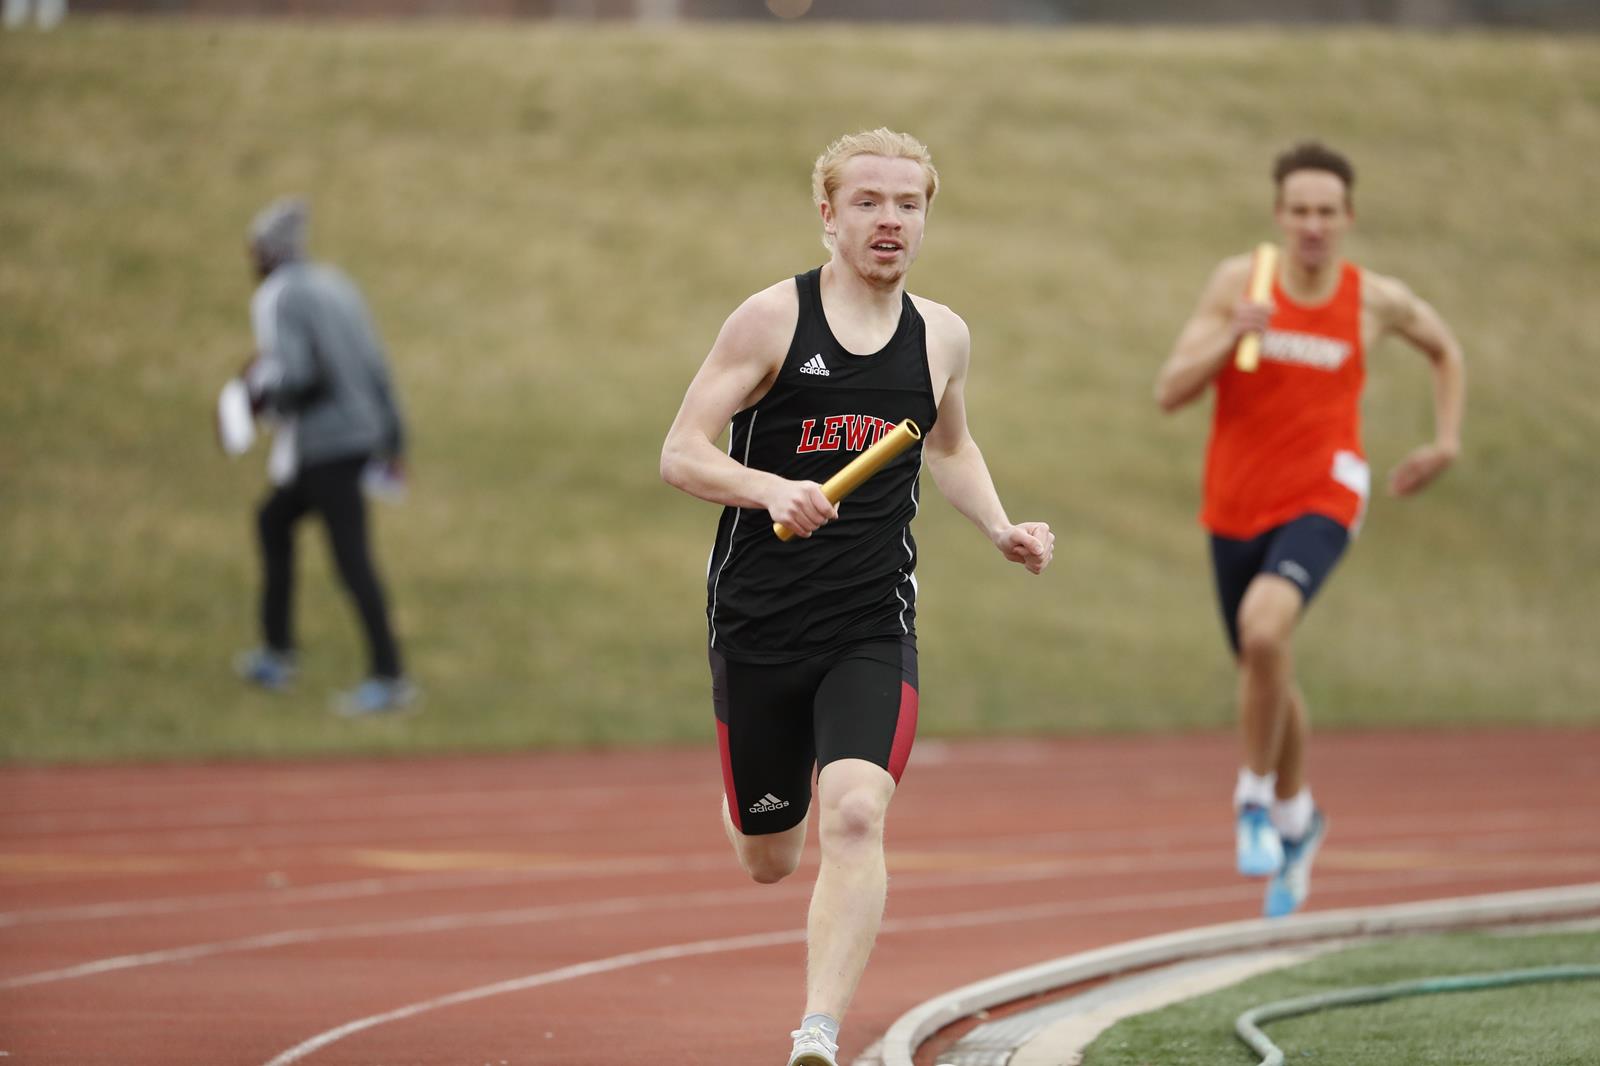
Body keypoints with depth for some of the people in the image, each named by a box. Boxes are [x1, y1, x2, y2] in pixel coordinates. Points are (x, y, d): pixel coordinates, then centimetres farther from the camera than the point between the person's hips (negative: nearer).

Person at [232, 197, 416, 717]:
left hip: (322, 445, -9)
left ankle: (389, 677, -13)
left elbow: (291, 376, -23)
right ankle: (276, 654, 24)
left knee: (352, 558, -9)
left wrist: (258, 392, -2)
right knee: (273, 519, 22)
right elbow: (376, 368, 14)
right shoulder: (335, 286, 13)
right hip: (363, 435, 9)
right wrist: (393, 442, 17)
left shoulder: (276, 299, -11)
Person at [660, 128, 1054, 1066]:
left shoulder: (942, 336, 7)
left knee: (855, 816, -24)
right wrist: (772, 490, -27)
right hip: (759, 626, -1)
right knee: (769, 862, 11)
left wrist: (1001, 529, 11)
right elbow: (681, 453, -8)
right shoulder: (774, 319, -6)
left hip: (874, 628, 1)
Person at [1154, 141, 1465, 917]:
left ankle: (1256, 797, -12)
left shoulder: (1377, 301, -3)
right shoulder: (1239, 281, -4)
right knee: (1266, 674, 16)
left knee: (1265, 627, -31)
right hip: (1236, 505, 3)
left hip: (1320, 502, -3)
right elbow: (1170, 393, -8)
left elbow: (1445, 353, 20)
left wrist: (1445, 443, 13)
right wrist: (1231, 336, -22)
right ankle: (1297, 821, 42)